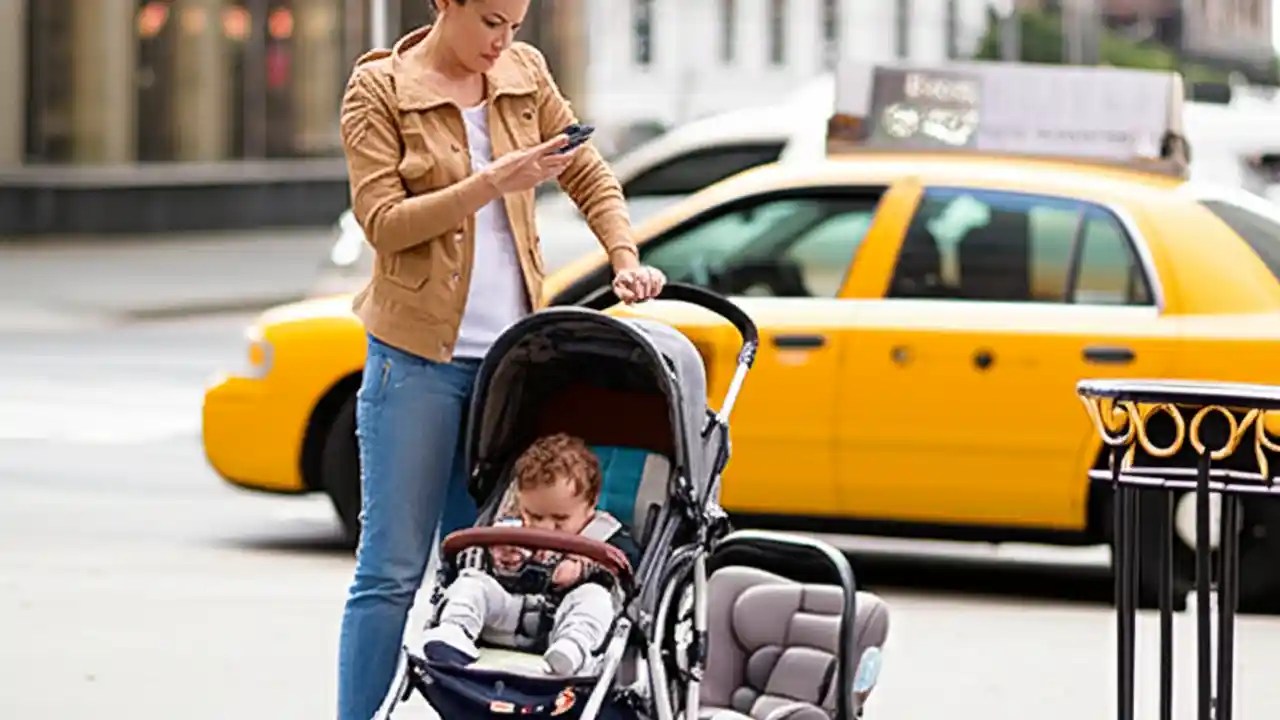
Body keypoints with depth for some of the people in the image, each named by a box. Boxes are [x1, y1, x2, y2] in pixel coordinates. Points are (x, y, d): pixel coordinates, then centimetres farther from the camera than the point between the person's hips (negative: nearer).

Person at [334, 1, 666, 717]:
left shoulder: (525, 73, 8)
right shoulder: (378, 88, -5)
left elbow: (591, 175, 16)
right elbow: (384, 222, -12)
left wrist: (626, 259, 1)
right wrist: (491, 183, -21)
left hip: (510, 356, 5)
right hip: (418, 356, -5)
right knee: (392, 570, -5)